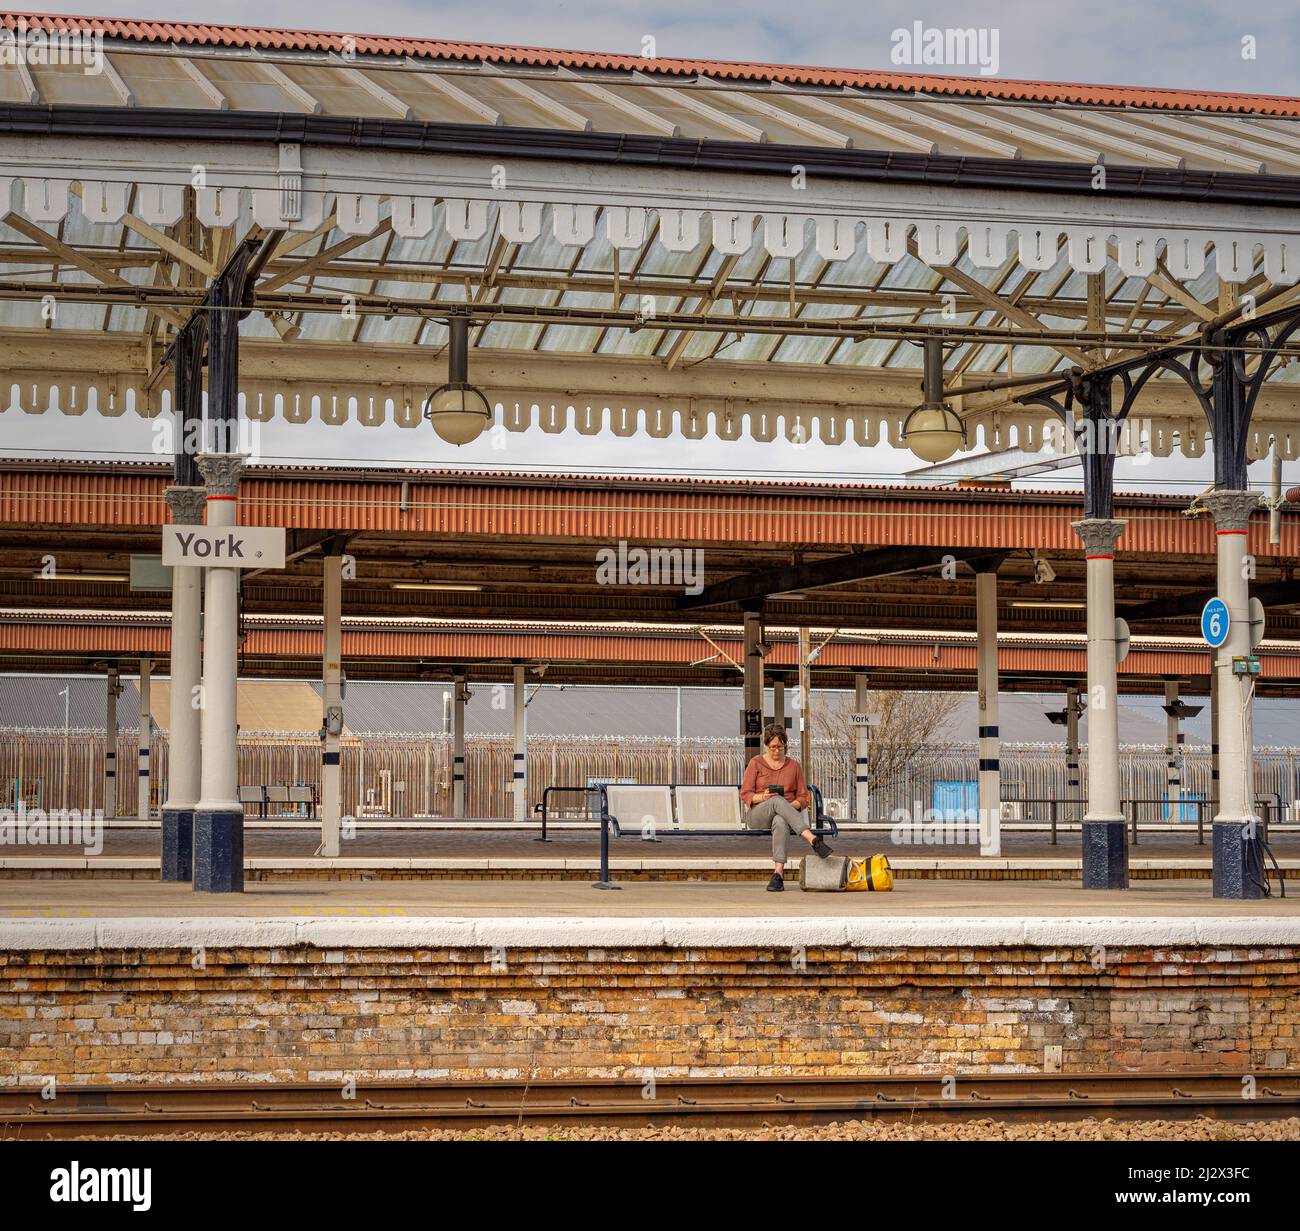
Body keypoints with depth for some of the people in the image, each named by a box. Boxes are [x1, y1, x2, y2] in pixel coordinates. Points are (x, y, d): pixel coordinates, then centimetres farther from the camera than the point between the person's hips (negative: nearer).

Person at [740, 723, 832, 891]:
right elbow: (745, 795, 1)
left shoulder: (794, 766, 13)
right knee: (777, 800, -38)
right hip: (757, 816, -1)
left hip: (786, 813, 1)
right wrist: (762, 797, -20)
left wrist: (791, 805, -14)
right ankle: (812, 838, -54)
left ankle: (779, 874, -53)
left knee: (781, 822, -41)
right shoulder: (756, 763, 8)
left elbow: (803, 798, 9)